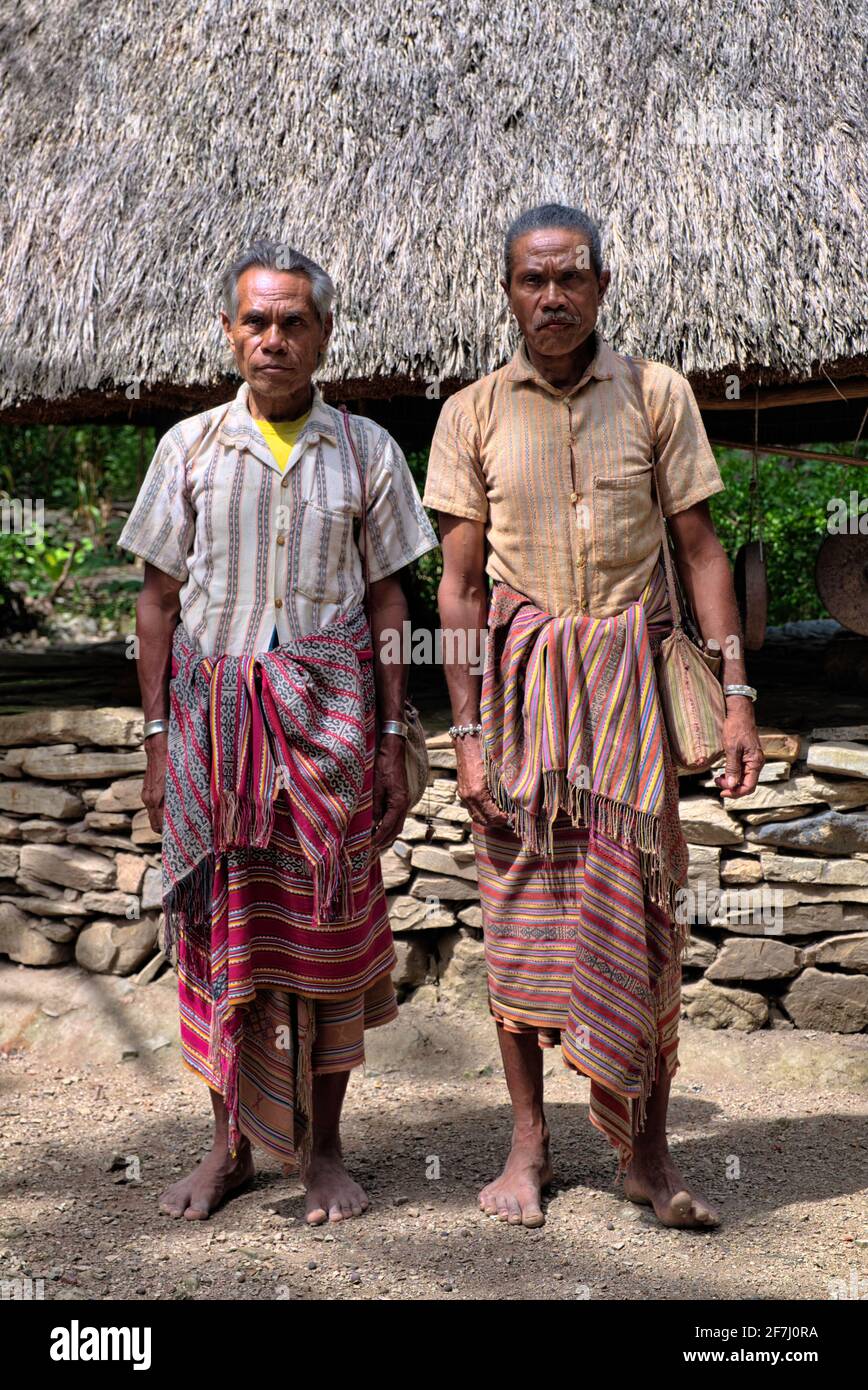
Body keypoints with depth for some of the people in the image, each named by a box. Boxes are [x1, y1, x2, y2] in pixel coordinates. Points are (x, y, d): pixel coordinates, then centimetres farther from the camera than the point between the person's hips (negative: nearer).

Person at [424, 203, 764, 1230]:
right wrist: (468, 734, -4)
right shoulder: (472, 414, 3)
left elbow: (700, 550, 5)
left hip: (631, 669, 0)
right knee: (520, 907, 3)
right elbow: (459, 585, 2)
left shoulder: (656, 395, 3)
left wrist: (736, 695, -3)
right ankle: (528, 1145, 16)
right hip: (519, 675, 0)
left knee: (639, 910, 0)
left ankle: (647, 1153, 11)